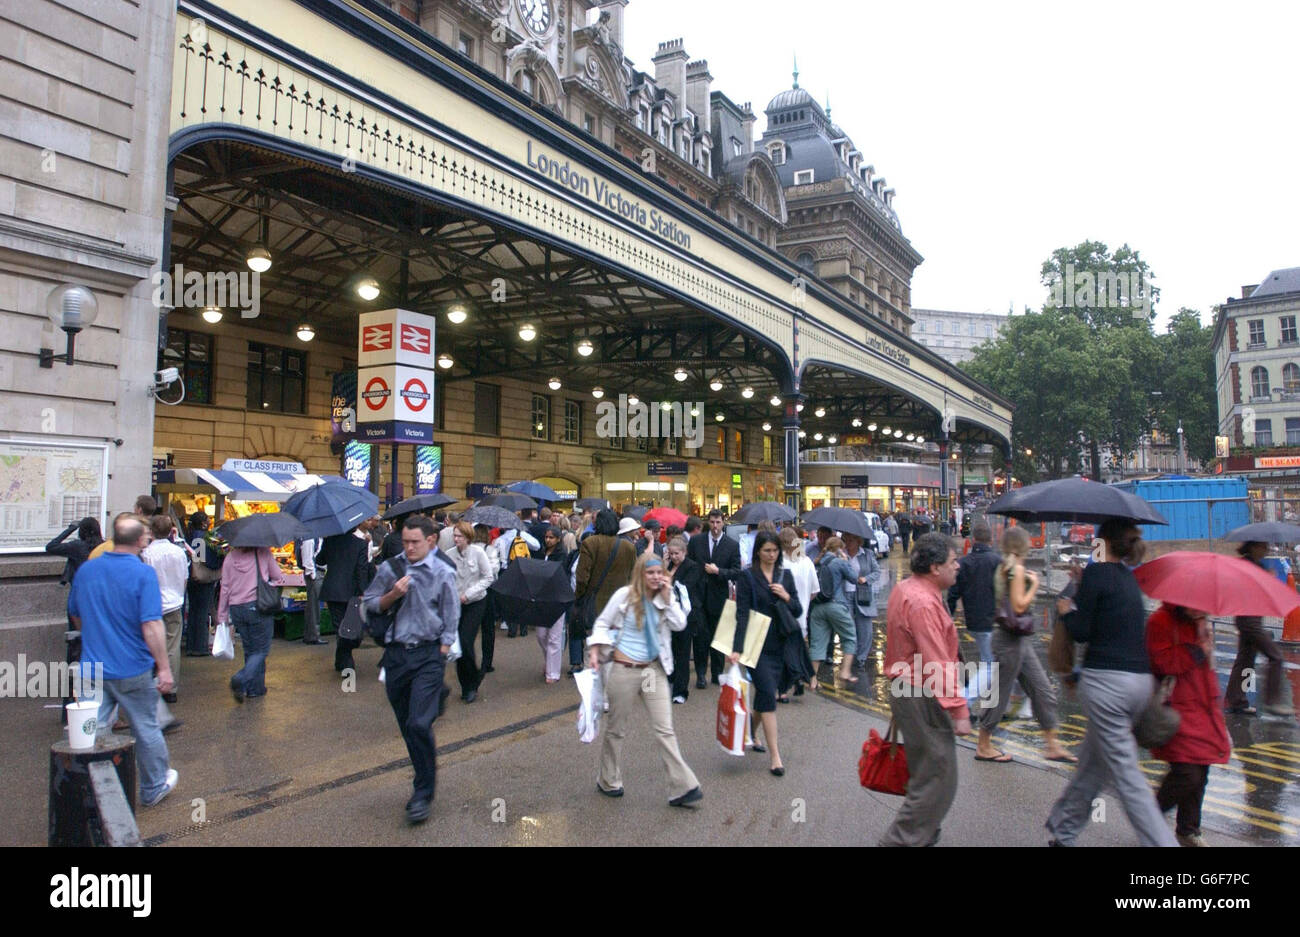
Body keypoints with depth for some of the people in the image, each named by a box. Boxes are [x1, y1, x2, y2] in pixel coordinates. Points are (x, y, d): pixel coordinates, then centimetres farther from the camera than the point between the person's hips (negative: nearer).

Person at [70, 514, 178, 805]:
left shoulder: (85, 571, 2)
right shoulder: (143, 573, -16)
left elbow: (75, 615, 17)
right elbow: (151, 625, -21)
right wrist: (164, 668, -16)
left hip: (93, 669, 4)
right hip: (133, 670, -4)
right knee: (146, 730, 12)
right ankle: (154, 788, 28)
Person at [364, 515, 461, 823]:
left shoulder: (443, 573, -4)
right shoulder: (389, 568, 5)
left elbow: (451, 621, -1)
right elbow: (370, 605, 11)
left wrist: (439, 657, -6)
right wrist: (393, 595, -8)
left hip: (428, 653, -4)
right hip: (395, 652, 4)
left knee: (419, 723, -13)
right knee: (406, 724, 13)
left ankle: (423, 793, 3)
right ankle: (425, 778, 32)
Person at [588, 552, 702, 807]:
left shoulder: (665, 597, 3)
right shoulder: (625, 595, -8)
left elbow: (680, 625, -8)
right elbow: (602, 623, 1)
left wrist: (668, 597, -14)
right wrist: (595, 650, -10)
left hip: (654, 670, 3)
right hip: (624, 671, -3)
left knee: (665, 730, -1)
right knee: (616, 729, 12)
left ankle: (682, 788, 1)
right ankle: (608, 781, 31)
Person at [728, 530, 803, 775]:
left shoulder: (785, 576, 9)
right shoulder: (747, 577, -6)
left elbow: (798, 611, 10)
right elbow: (742, 614, -12)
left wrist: (787, 597, -11)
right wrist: (737, 649, -19)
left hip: (780, 645, 5)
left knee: (764, 693, 13)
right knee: (768, 695, -8)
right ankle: (775, 755, -3)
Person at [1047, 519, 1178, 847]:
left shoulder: (1096, 572, -9)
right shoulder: (1130, 577, 13)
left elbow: (1081, 631, -11)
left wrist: (1067, 609, 9)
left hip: (1106, 681, -9)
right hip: (1140, 681, 9)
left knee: (1125, 773, -3)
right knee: (1092, 761, 20)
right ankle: (1064, 830, 33)